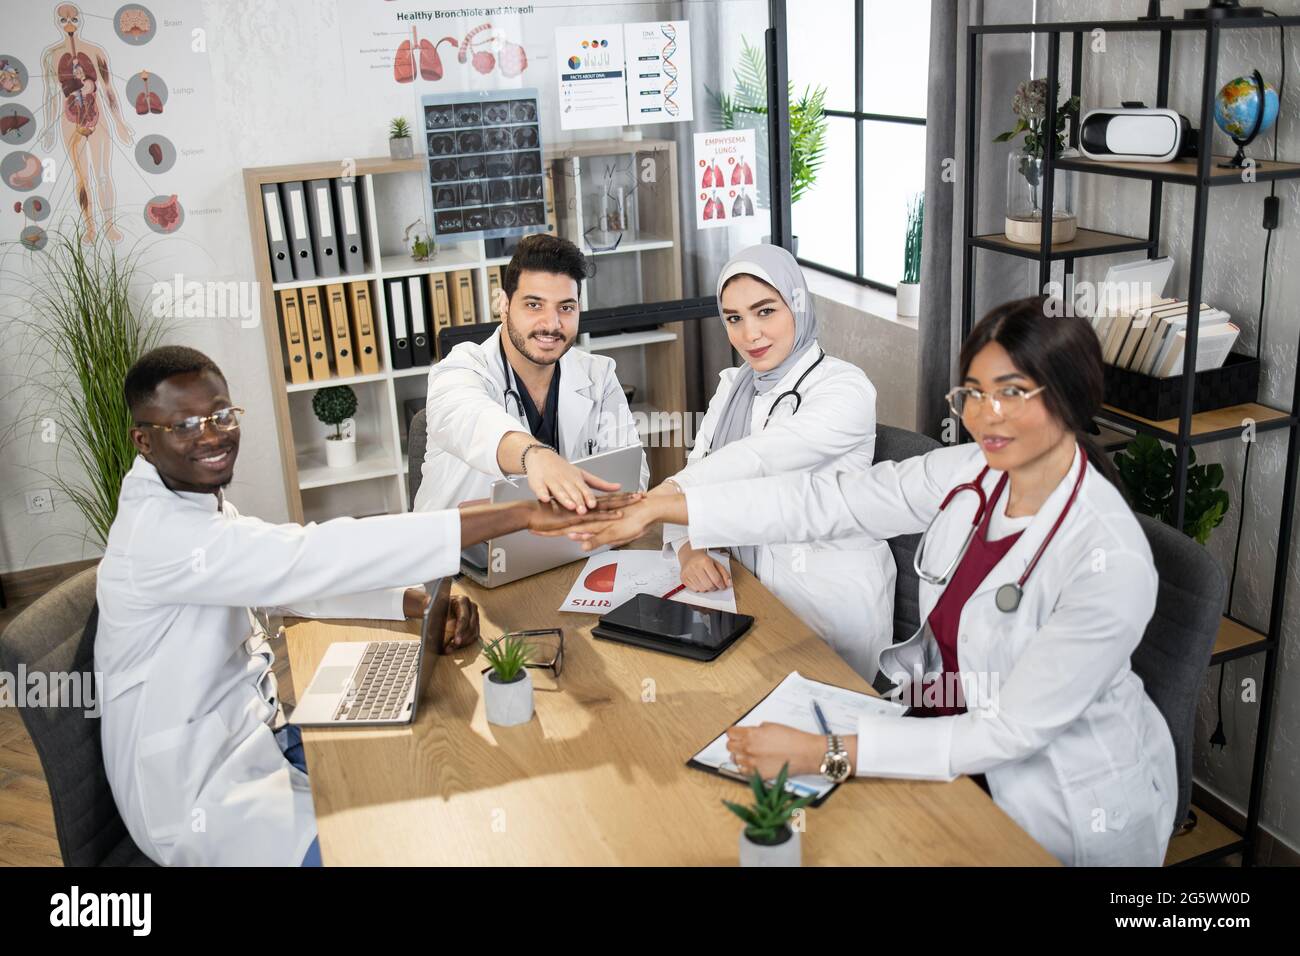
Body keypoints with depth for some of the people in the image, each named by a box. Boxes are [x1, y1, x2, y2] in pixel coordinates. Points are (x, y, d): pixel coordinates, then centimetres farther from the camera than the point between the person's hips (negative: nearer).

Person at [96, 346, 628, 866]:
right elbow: (312, 557, -36)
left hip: (257, 733, 9)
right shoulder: (159, 534, -26)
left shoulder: (197, 498, 3)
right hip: (195, 798, -9)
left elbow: (298, 577, 5)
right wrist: (521, 514, -41)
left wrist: (423, 604, -14)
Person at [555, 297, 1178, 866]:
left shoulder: (1112, 562, -30)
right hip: (961, 735, 5)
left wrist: (825, 754, -31)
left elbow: (1012, 732, -27)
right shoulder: (971, 473, -11)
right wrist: (659, 508, -11)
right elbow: (824, 501, -8)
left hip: (1069, 806, -5)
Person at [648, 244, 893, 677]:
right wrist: (688, 549, -18)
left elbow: (757, 459, -28)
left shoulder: (846, 390, -14)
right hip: (752, 589, 6)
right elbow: (697, 472, 4)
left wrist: (653, 501, -39)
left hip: (831, 601, -5)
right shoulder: (732, 387, 8)